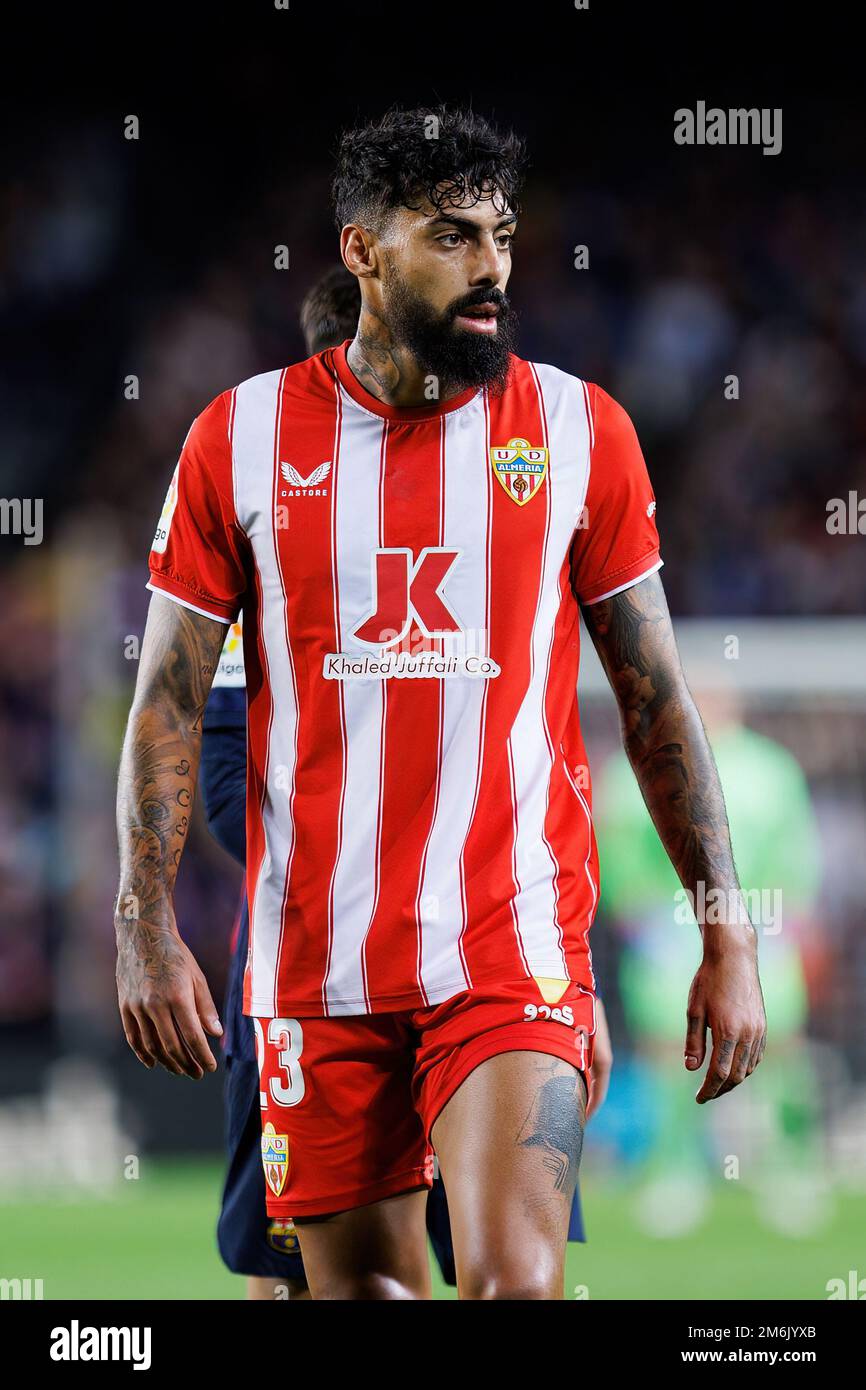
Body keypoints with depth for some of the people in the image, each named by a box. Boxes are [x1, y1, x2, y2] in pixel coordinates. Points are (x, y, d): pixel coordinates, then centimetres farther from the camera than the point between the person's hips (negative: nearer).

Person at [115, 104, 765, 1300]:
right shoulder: (242, 437, 2)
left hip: (515, 943, -1)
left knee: (516, 1281, -18)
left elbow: (659, 699, 6)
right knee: (358, 1283, 8)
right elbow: (170, 701, 5)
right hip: (316, 958, 1)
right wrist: (146, 930, -5)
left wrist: (729, 940, 3)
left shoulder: (578, 429, 2)